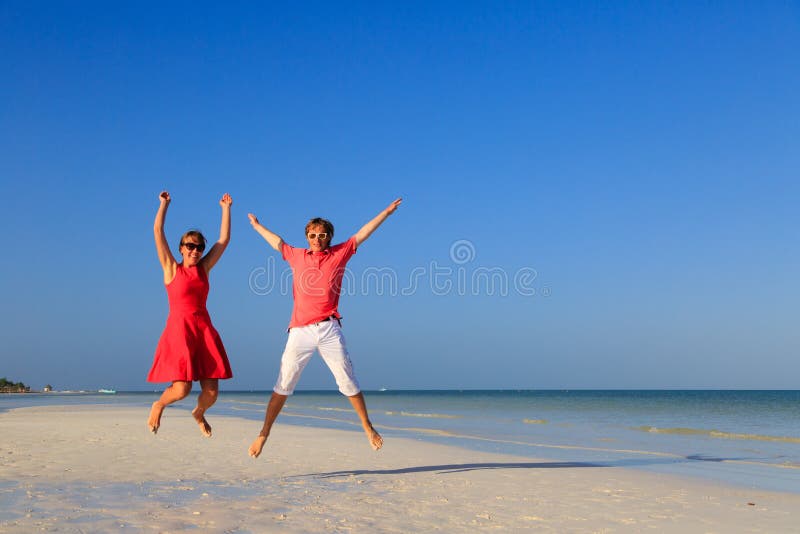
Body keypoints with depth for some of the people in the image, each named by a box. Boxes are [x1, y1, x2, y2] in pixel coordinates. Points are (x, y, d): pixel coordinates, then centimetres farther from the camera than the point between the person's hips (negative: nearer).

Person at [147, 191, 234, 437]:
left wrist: (226, 208, 19)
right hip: (179, 329, -4)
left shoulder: (203, 269, 13)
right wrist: (164, 203, 7)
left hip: (205, 330, 4)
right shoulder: (171, 268, 4)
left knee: (211, 392, -2)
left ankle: (199, 413, 34)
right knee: (182, 389, -16)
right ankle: (158, 405, 19)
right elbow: (158, 230, 0)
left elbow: (224, 238, 16)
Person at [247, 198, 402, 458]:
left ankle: (368, 428, 14)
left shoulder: (339, 253, 10)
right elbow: (277, 242, 31)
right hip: (300, 330, 1)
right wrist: (257, 226, 45)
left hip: (329, 329, -1)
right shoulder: (298, 256, 15)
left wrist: (387, 212, 14)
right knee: (283, 385, 0)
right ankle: (263, 434, 5)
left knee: (348, 383, 1)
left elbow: (363, 233, 13)